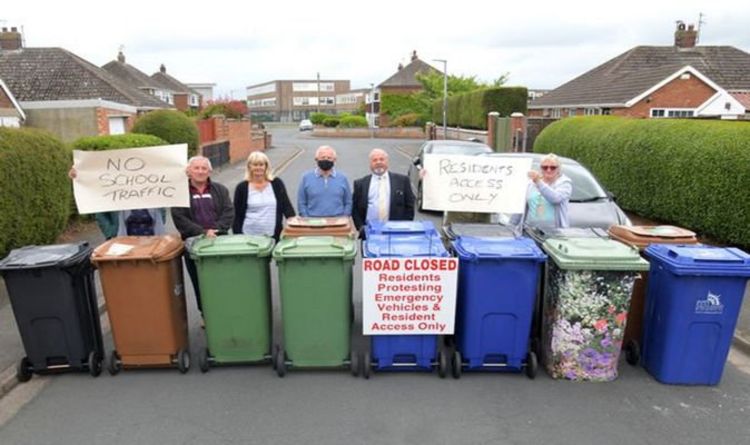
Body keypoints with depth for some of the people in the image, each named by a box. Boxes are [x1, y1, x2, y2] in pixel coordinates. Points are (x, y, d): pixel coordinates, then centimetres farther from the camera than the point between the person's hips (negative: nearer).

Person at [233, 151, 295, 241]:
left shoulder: (277, 184, 5)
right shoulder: (242, 187, 3)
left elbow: (286, 205, 0)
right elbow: (237, 215, 5)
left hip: (273, 236, 1)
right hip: (248, 236, 0)